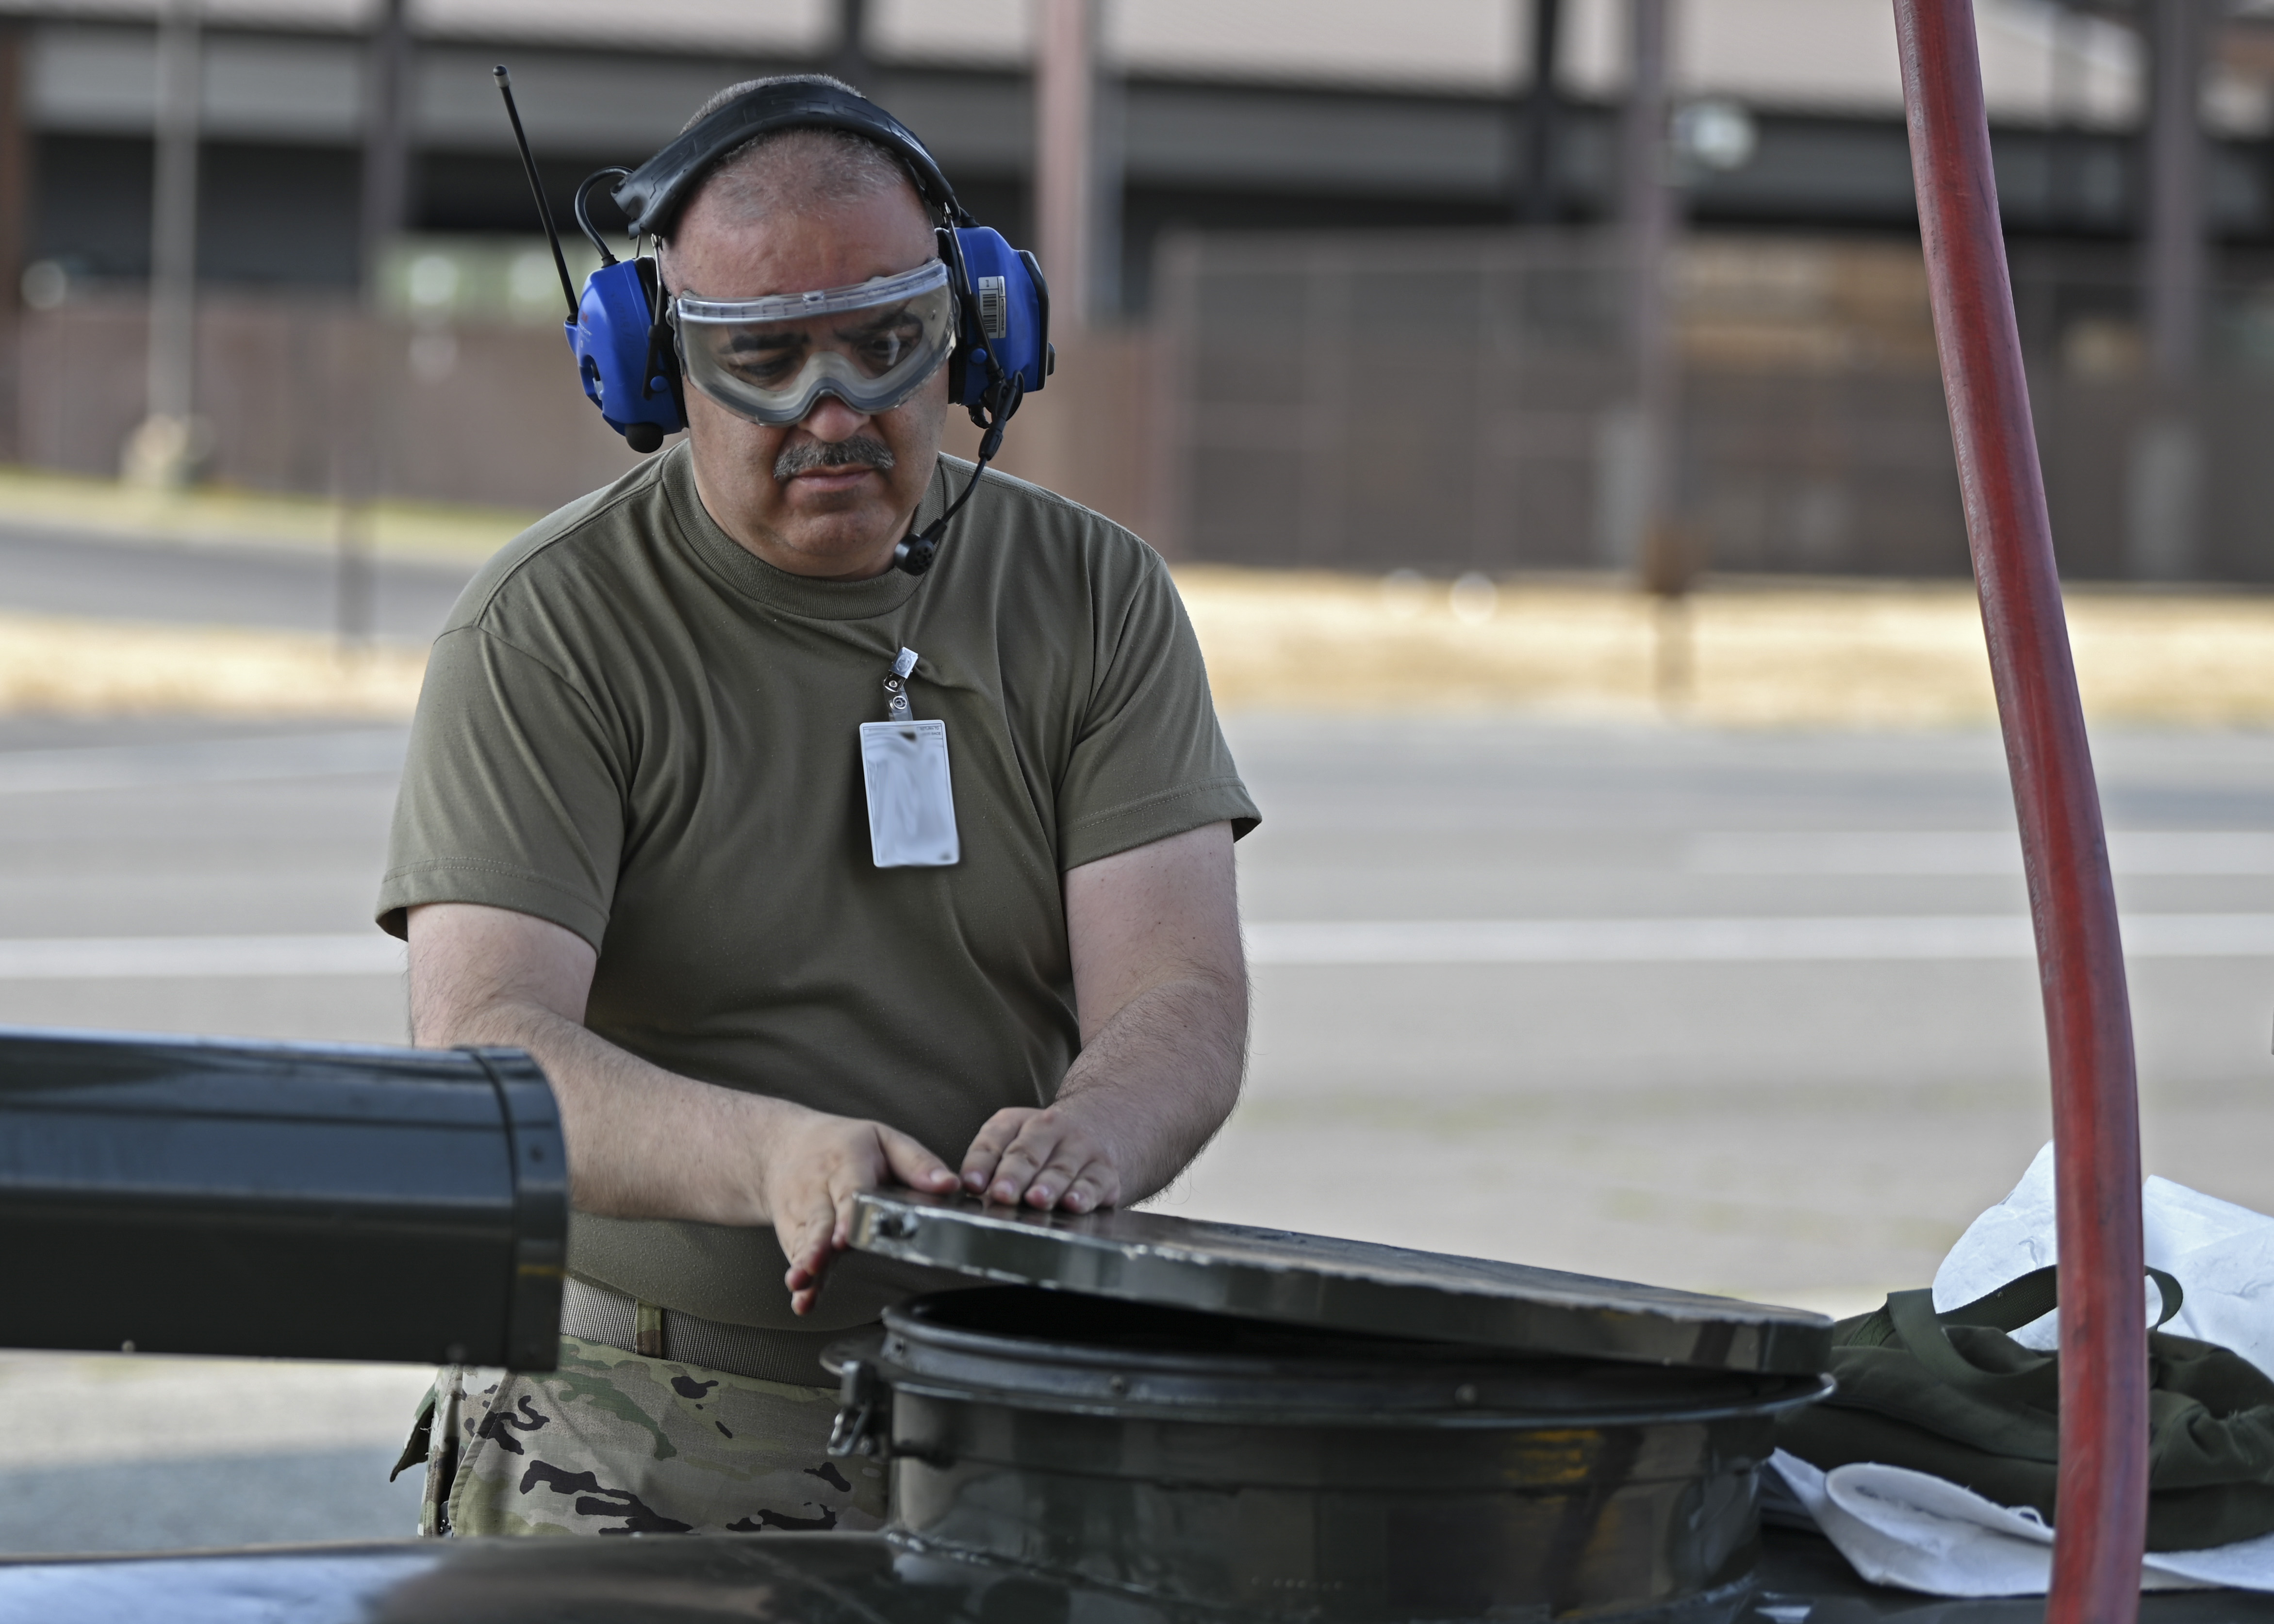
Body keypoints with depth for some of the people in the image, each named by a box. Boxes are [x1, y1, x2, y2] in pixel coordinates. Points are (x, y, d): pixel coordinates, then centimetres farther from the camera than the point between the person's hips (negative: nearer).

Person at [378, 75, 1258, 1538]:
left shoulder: (1096, 599, 6)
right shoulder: (548, 633, -4)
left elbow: (1184, 1002, -3)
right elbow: (482, 1049, -16)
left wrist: (1083, 1141, -27)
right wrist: (775, 1158, -34)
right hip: (634, 1436, -3)